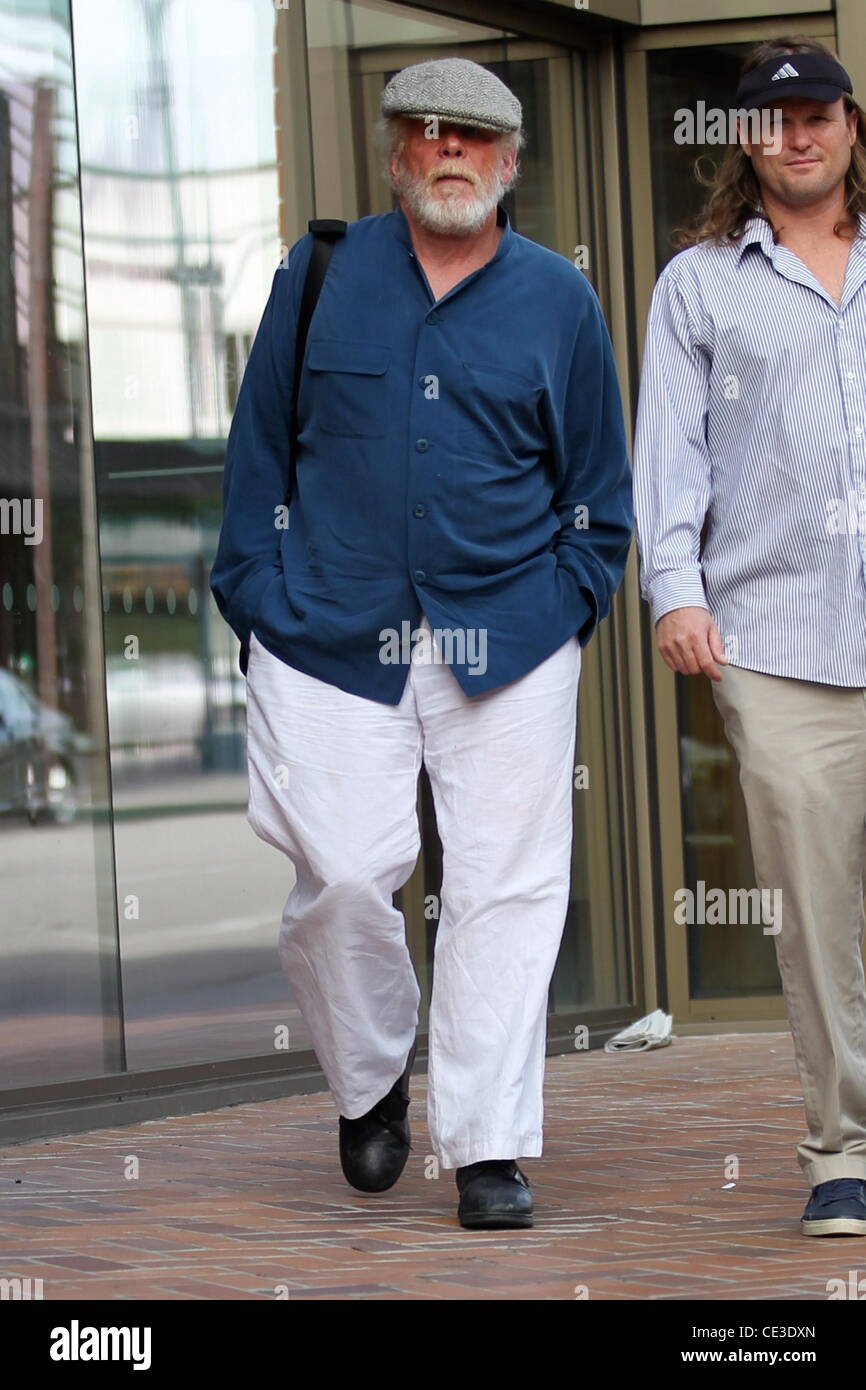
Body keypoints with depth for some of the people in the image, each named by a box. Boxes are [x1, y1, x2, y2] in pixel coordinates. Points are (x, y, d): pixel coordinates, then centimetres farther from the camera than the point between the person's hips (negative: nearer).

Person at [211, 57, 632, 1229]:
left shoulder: (559, 299, 8)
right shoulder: (322, 274, 8)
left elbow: (600, 483, 14)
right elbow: (259, 447, 11)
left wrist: (569, 602, 3)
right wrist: (254, 594, 4)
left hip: (509, 643, 0)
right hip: (332, 637, 0)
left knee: (506, 890, -3)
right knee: (341, 880, -6)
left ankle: (488, 1145, 5)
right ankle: (370, 1084, 21)